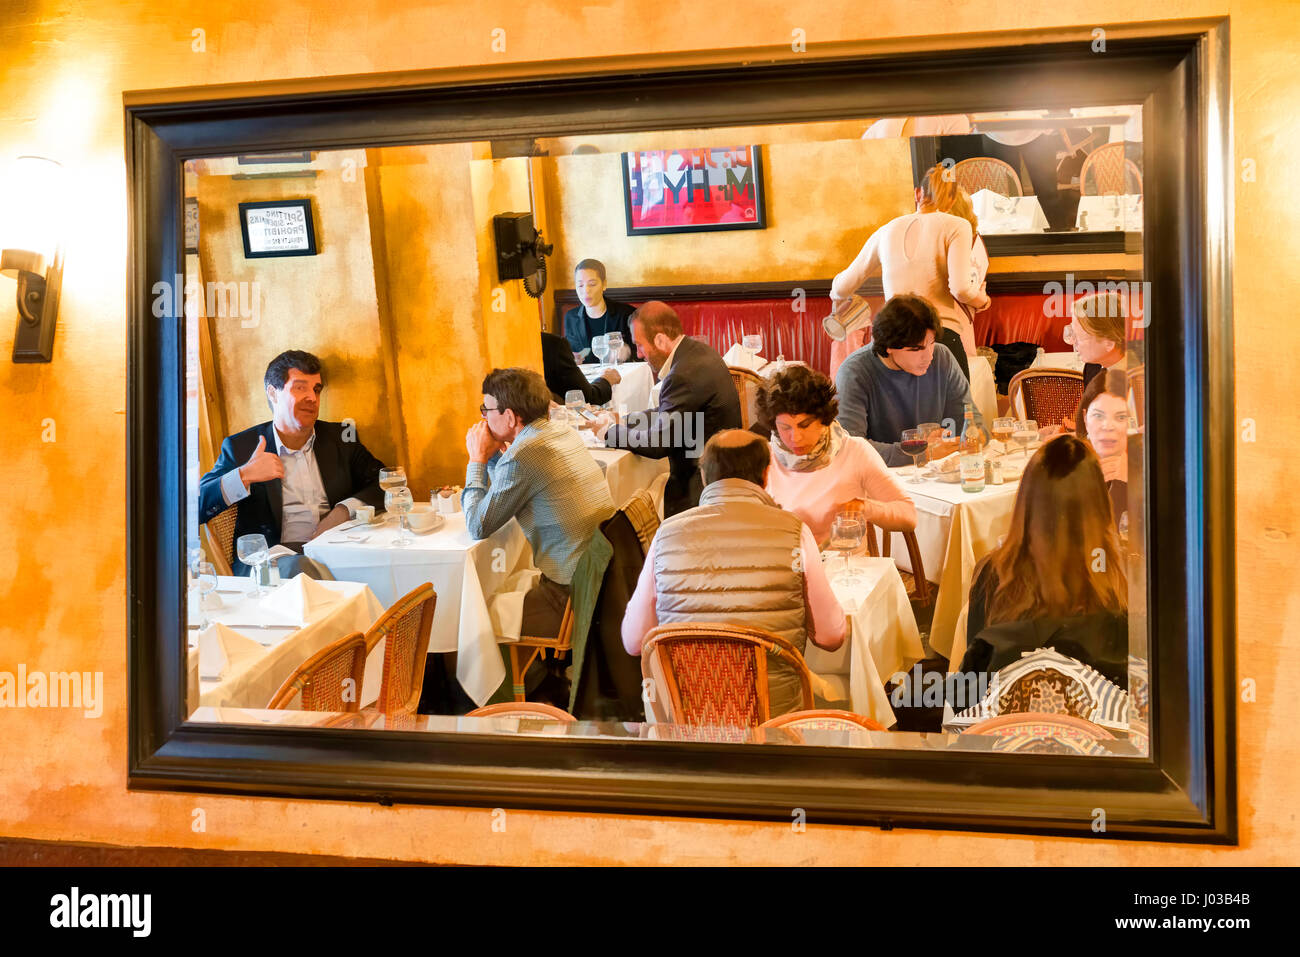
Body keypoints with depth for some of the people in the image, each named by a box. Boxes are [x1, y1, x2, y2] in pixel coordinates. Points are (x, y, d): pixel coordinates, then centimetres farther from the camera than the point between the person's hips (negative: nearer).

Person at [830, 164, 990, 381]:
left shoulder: (887, 230, 17)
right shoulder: (956, 226, 5)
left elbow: (842, 288, 23)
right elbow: (960, 288, -9)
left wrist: (837, 293, 47)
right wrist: (982, 301, 12)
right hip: (943, 336, -4)